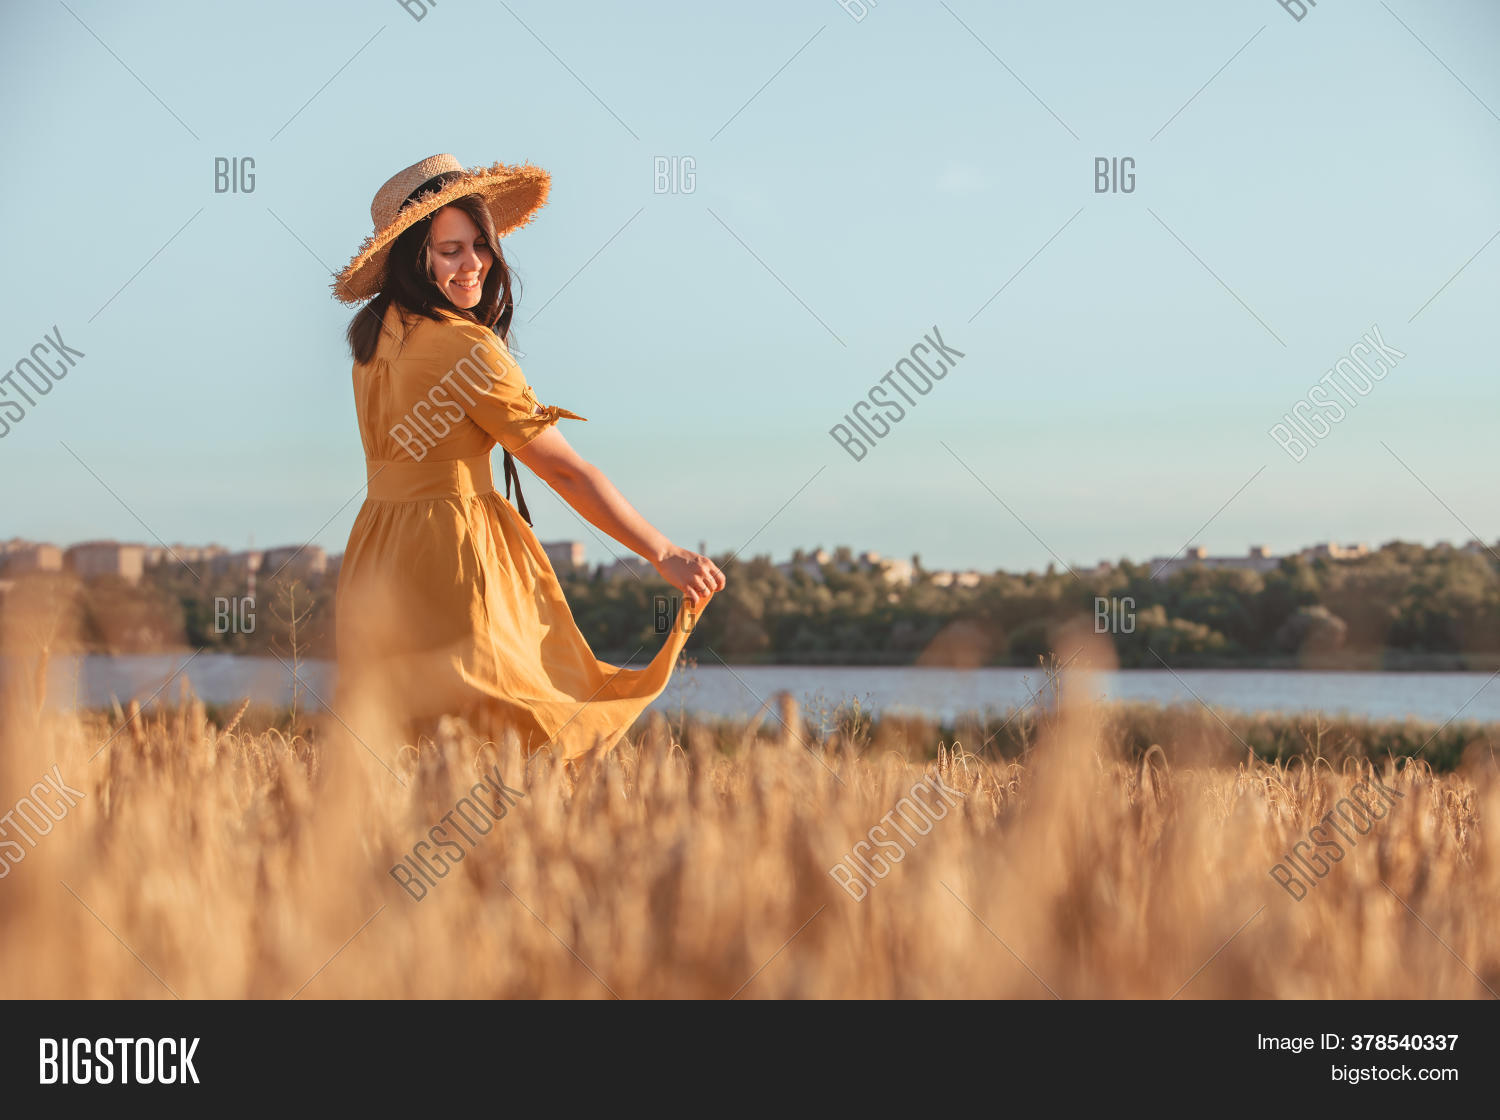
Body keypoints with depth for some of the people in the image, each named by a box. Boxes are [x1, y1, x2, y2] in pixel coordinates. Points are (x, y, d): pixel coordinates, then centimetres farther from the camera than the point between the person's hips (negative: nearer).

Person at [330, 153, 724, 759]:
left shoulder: (376, 329, 8)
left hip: (374, 559, 9)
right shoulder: (466, 345, -16)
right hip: (452, 556, -9)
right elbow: (565, 470, -13)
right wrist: (667, 555, -8)